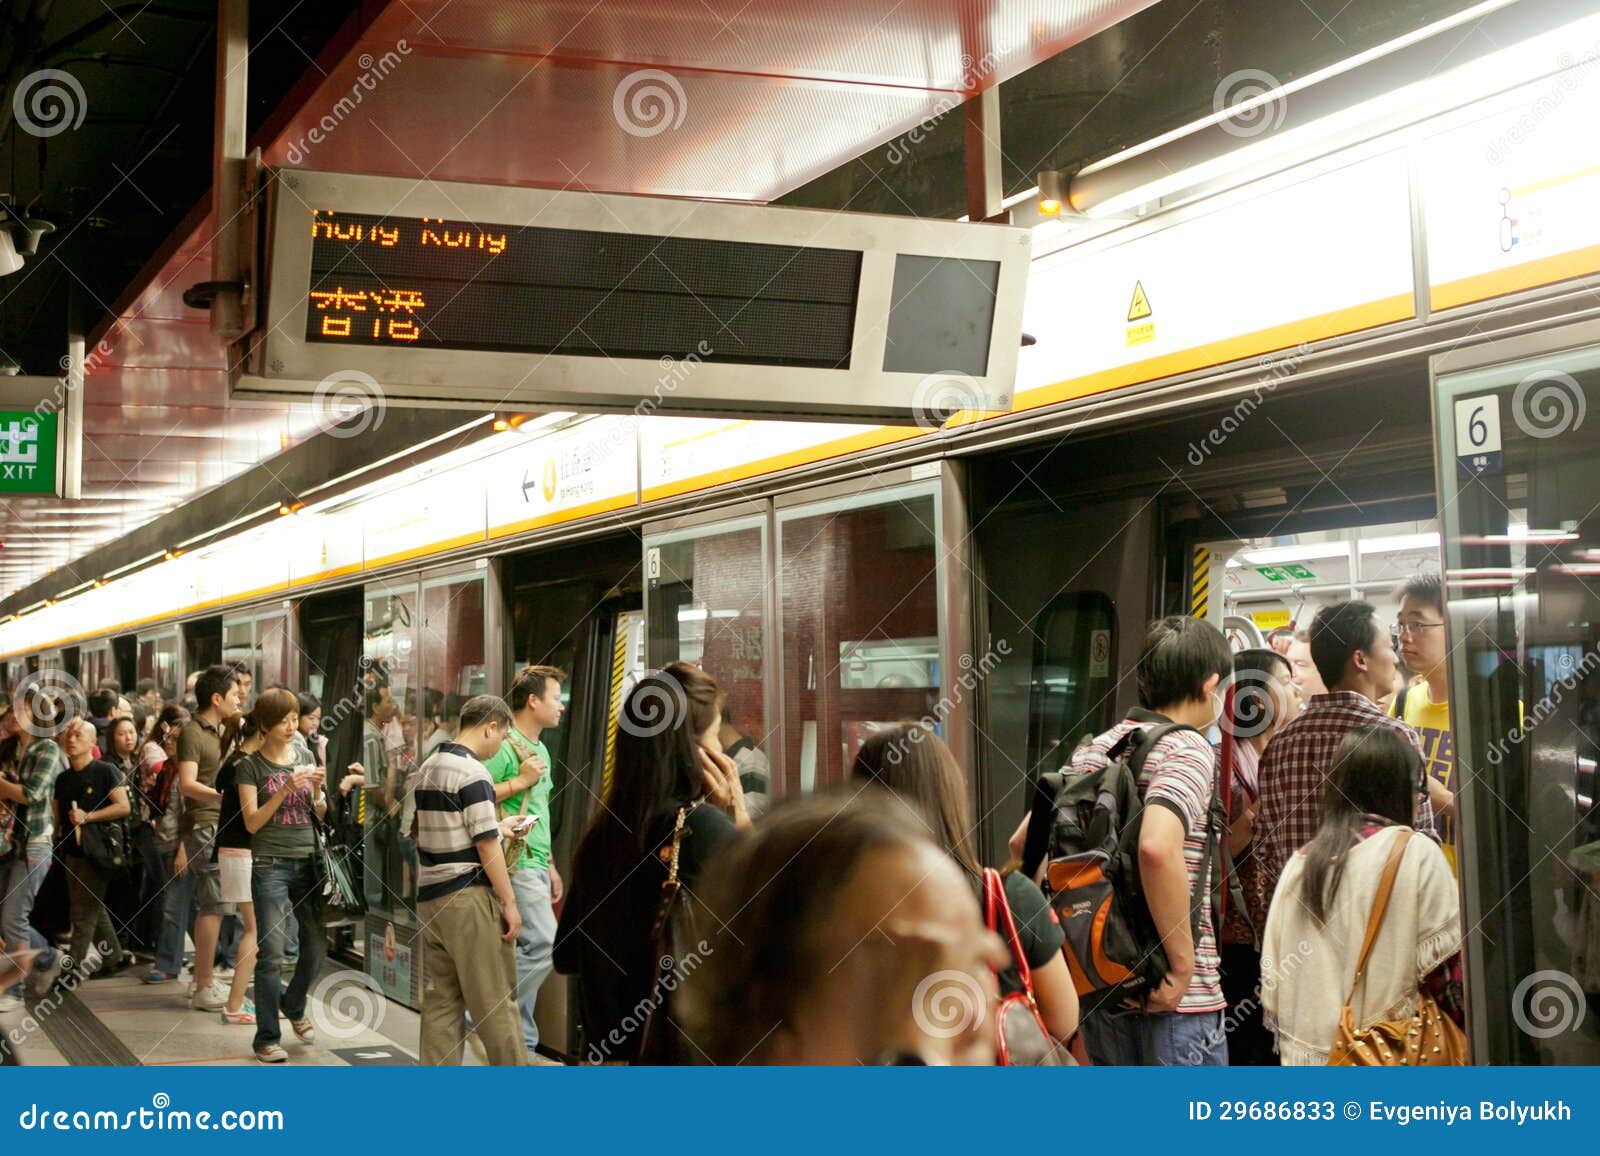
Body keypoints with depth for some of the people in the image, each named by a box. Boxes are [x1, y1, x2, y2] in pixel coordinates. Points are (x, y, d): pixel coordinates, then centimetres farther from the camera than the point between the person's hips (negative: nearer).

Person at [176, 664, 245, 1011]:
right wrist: (226, 796, -36)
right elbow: (187, 784, -24)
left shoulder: (218, 731, 17)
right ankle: (205, 988, -9)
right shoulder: (192, 732, -12)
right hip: (204, 827, -10)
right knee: (215, 905, -11)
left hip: (217, 827, 10)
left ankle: (203, 981, 20)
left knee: (208, 906, 13)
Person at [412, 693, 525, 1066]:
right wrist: (509, 902, -11)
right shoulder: (472, 772, -14)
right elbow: (486, 845, -16)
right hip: (469, 896, -8)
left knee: (441, 999, 9)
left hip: (430, 896, 8)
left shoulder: (428, 768, 13)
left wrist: (498, 827, 25)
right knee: (495, 999, -1)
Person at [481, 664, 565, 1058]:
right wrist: (520, 781, -16)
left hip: (535, 863, 9)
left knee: (524, 950, 8)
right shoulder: (503, 745, -11)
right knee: (542, 943, -15)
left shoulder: (540, 750, 19)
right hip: (516, 863, -9)